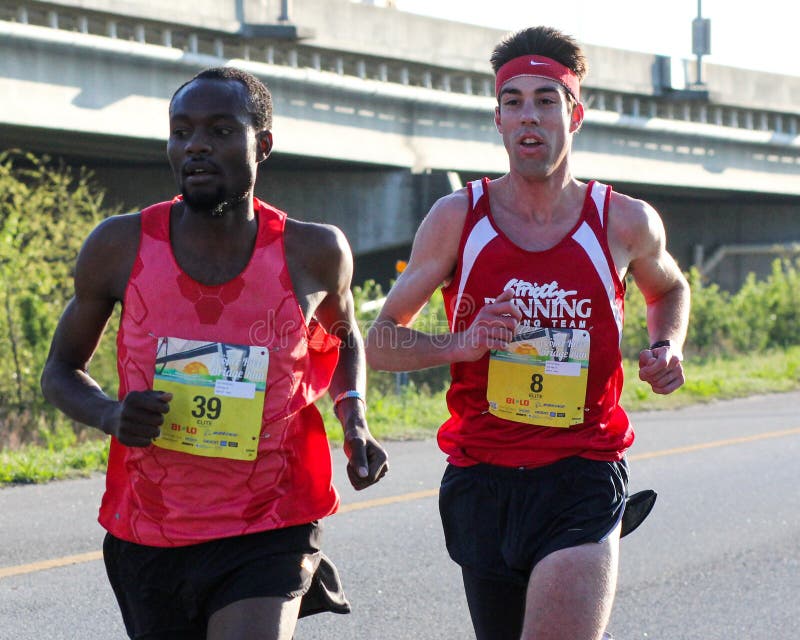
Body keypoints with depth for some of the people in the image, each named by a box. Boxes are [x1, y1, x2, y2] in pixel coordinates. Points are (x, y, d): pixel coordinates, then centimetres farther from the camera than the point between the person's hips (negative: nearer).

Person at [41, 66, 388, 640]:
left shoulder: (313, 254, -4)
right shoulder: (122, 246, -5)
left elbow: (343, 338, 19)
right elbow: (61, 370, 9)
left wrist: (354, 422, 0)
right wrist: (109, 415, -13)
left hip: (270, 533, -2)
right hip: (147, 540, 2)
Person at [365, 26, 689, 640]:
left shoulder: (626, 223, 1)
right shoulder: (457, 218, 1)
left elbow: (670, 289, 25)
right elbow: (381, 342, 6)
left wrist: (668, 348, 4)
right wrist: (460, 344, -13)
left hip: (582, 480, -2)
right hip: (481, 483, 2)